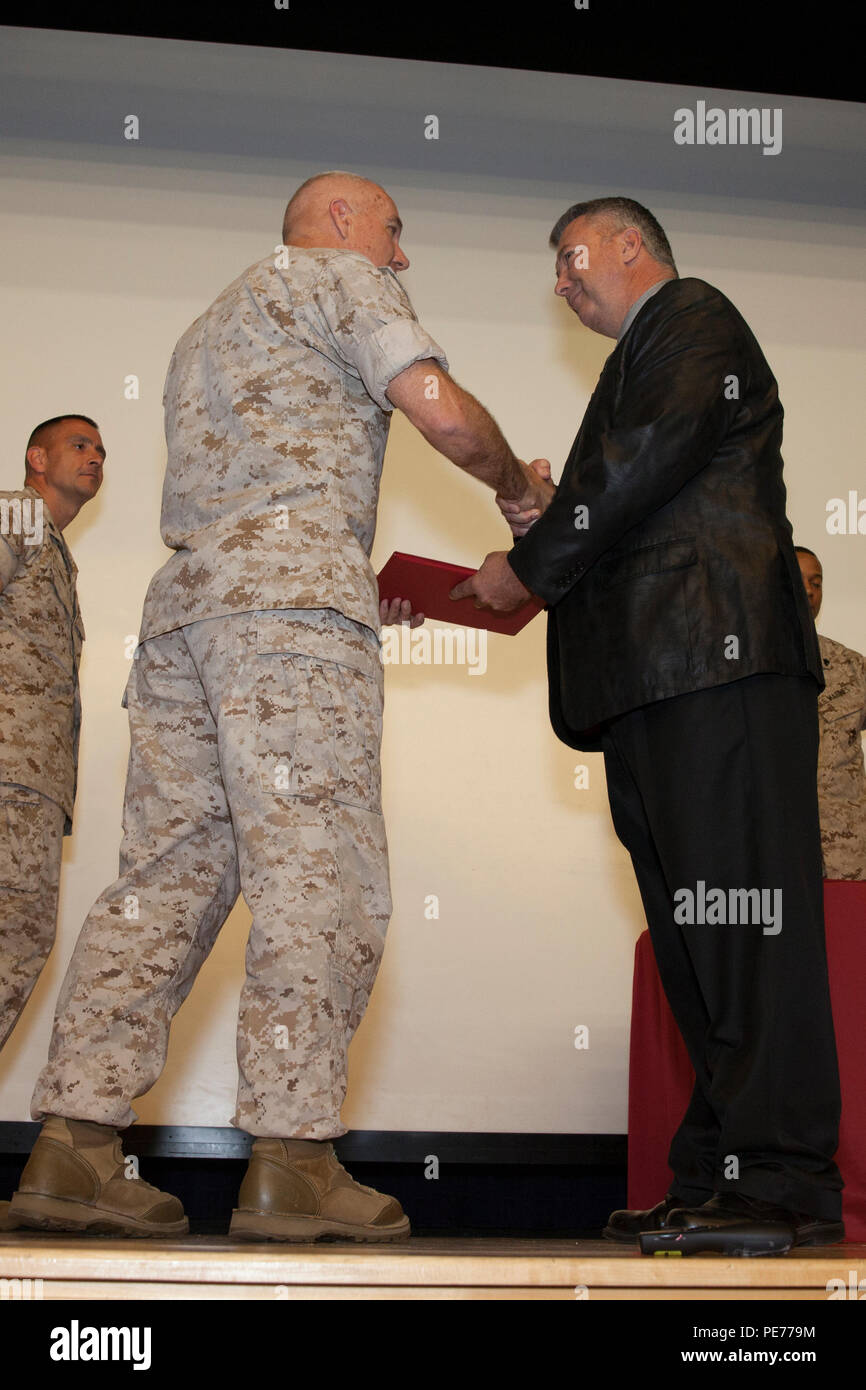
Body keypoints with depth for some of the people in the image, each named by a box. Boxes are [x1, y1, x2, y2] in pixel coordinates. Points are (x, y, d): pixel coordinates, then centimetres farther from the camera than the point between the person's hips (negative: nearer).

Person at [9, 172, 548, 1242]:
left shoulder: (213, 324, 35)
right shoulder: (337, 275, 10)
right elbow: (443, 412, -4)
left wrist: (358, 594, 29)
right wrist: (520, 489, 15)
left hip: (181, 594, 8)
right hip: (290, 589, -8)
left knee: (166, 871, 2)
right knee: (319, 873, -11)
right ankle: (291, 1161, -16)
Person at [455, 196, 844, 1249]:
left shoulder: (693, 316, 6)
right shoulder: (639, 364, 33)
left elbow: (653, 457, -10)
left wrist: (534, 565, -4)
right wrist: (548, 539, 9)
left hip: (718, 659, -9)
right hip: (651, 687, 9)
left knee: (741, 913, -13)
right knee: (693, 930, 4)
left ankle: (783, 1176, -13)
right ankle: (720, 1176, 5)